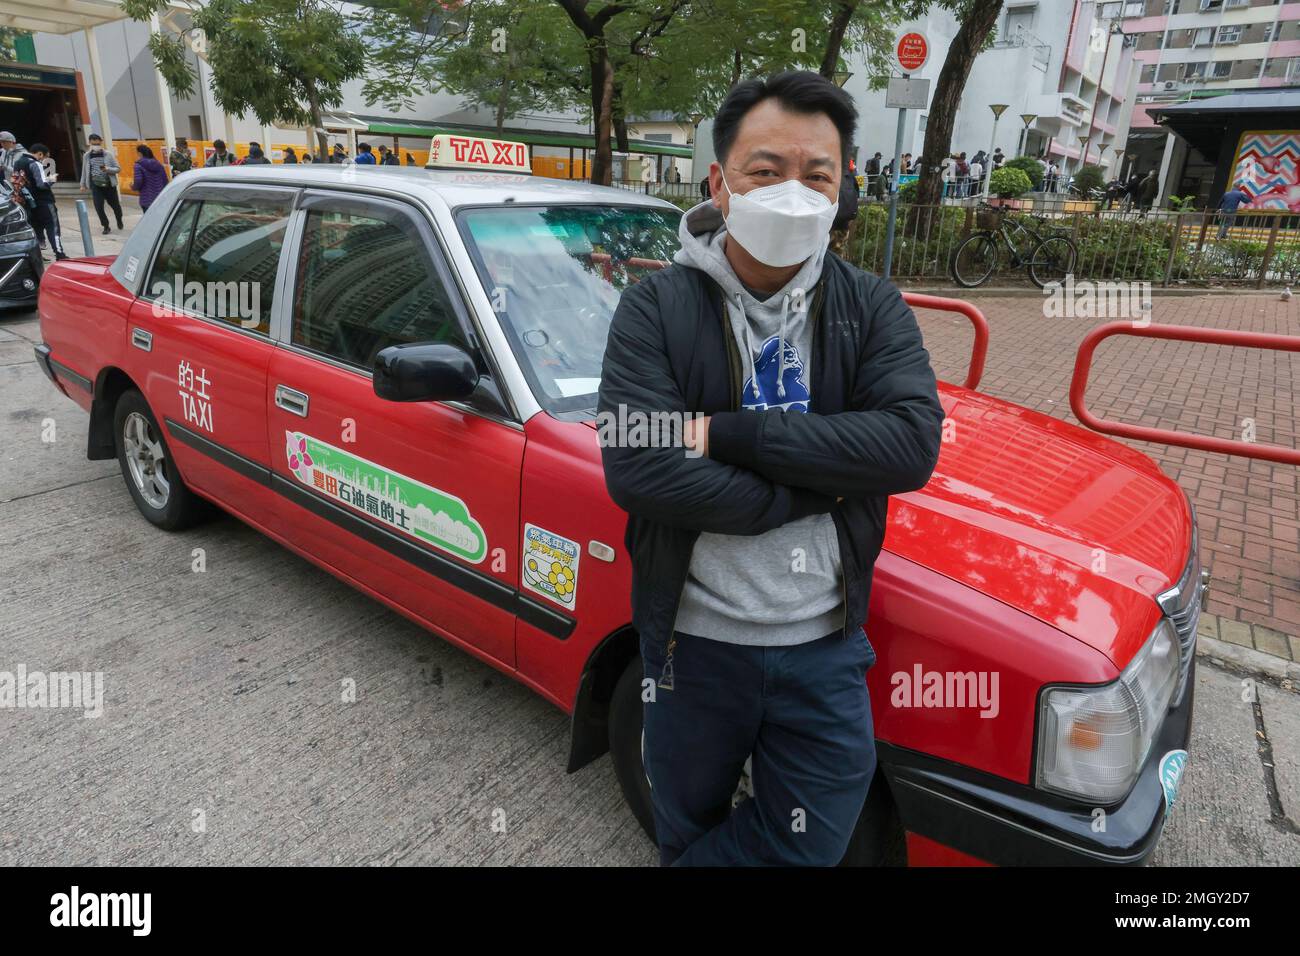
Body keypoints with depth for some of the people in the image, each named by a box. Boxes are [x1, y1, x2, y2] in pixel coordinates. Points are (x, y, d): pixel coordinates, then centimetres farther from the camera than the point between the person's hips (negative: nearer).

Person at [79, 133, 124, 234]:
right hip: (96, 185, 1)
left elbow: (118, 168, -3)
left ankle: (119, 221, 41)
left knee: (115, 205, 13)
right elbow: (84, 171, 12)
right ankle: (106, 226, 7)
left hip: (109, 185, -1)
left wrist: (107, 169, -21)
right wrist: (83, 184, 13)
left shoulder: (108, 154, -3)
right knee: (99, 207, -8)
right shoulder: (87, 156, 3)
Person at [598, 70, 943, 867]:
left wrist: (727, 432, -25)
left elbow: (912, 444, -20)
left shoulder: (873, 309, -4)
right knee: (689, 837, 22)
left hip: (825, 650, 2)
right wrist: (826, 481, -21)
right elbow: (637, 471, -24)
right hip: (693, 641, -1)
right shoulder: (656, 309, -11)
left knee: (811, 845, 13)